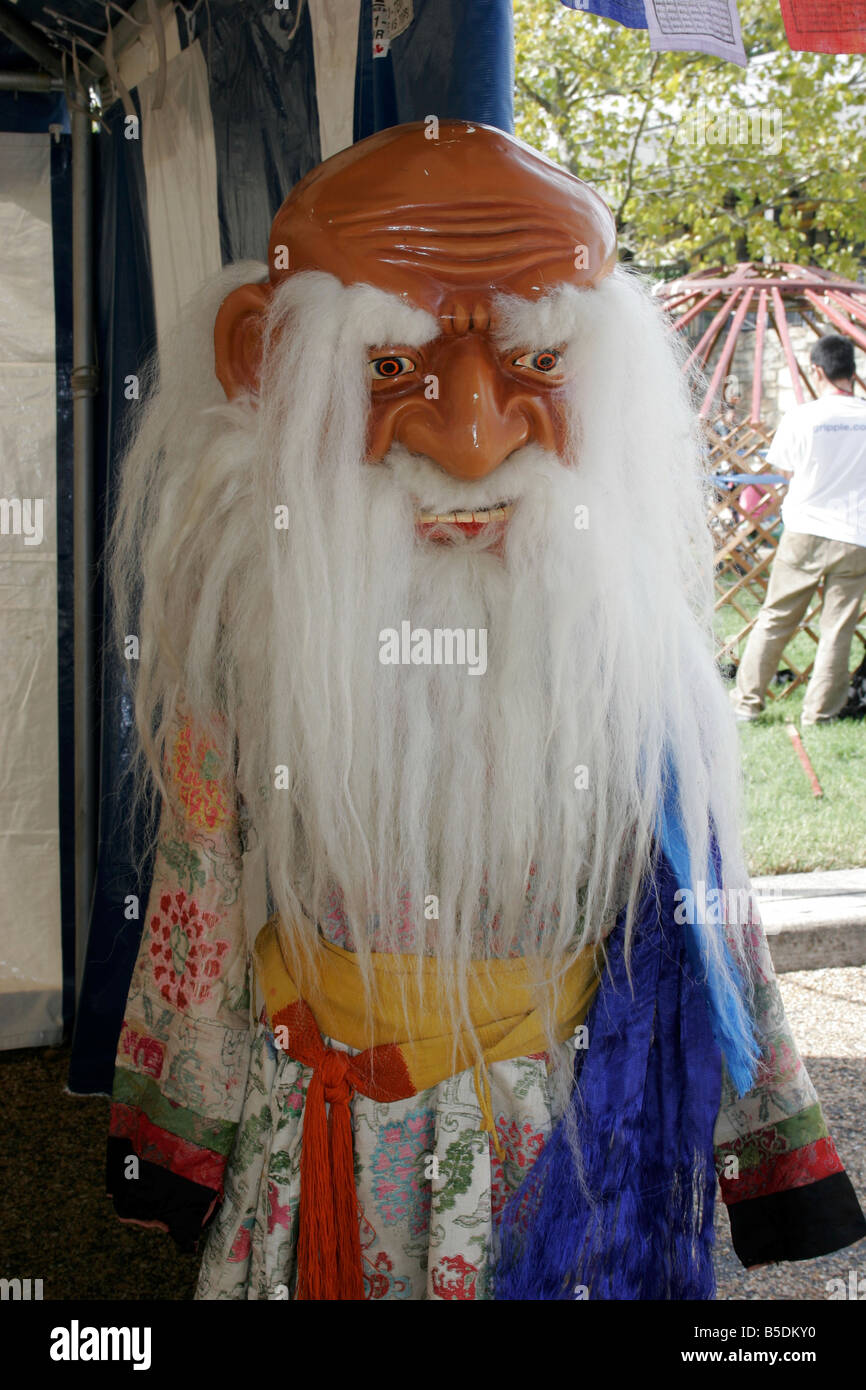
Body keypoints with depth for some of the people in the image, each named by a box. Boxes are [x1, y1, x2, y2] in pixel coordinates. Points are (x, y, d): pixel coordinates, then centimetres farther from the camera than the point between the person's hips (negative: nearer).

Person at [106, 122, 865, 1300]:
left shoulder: (627, 627, -10)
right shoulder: (258, 630, -12)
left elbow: (705, 912, 0)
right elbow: (200, 901, 0)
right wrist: (174, 1146, 7)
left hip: (579, 1149, 1)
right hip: (324, 1165, 0)